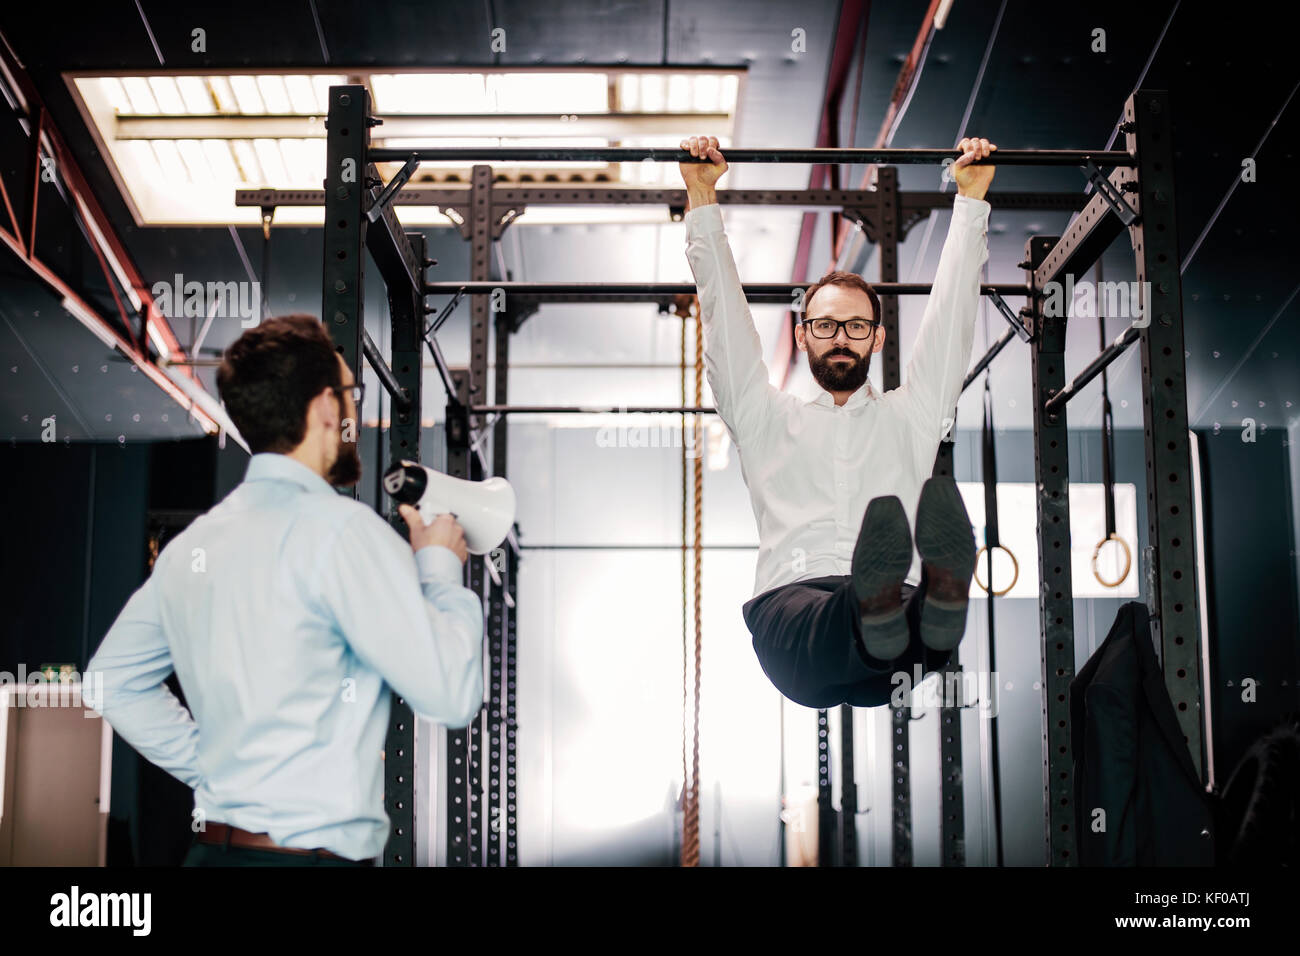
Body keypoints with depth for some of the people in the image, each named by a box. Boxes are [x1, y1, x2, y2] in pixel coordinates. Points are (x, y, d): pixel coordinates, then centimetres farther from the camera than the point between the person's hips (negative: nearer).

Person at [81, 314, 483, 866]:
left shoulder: (191, 544, 9)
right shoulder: (341, 529, -14)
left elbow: (113, 683, 21)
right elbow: (452, 694, -16)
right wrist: (440, 566, -1)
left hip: (213, 846, 8)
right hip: (312, 850, -8)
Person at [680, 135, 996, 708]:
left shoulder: (910, 414, 32)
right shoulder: (766, 418, 30)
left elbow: (950, 313, 30)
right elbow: (723, 314, 25)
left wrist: (971, 198, 30)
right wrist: (702, 198, 22)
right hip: (794, 607, -1)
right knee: (805, 611, -41)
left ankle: (942, 602, -71)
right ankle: (875, 618, -72)